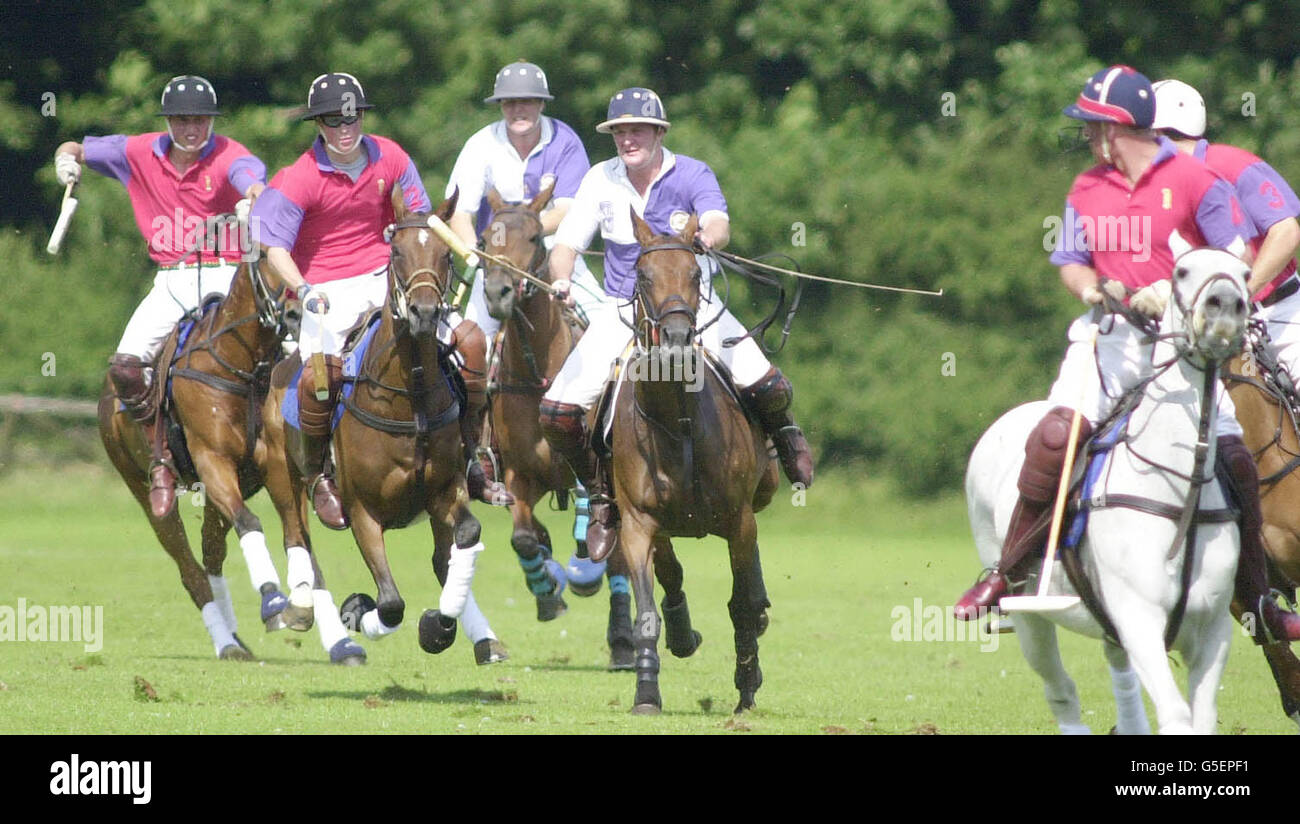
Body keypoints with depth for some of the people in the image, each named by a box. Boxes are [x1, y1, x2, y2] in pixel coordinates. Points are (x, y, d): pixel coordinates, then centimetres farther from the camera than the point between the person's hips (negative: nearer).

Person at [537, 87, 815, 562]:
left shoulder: (692, 175, -9)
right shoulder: (602, 181, -1)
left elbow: (719, 224, -27)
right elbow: (567, 244, -2)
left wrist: (705, 238, -52)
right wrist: (560, 282, -25)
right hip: (623, 310, 2)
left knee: (766, 387, -23)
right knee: (557, 412, -15)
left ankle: (782, 434, 16)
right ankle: (601, 494, 13)